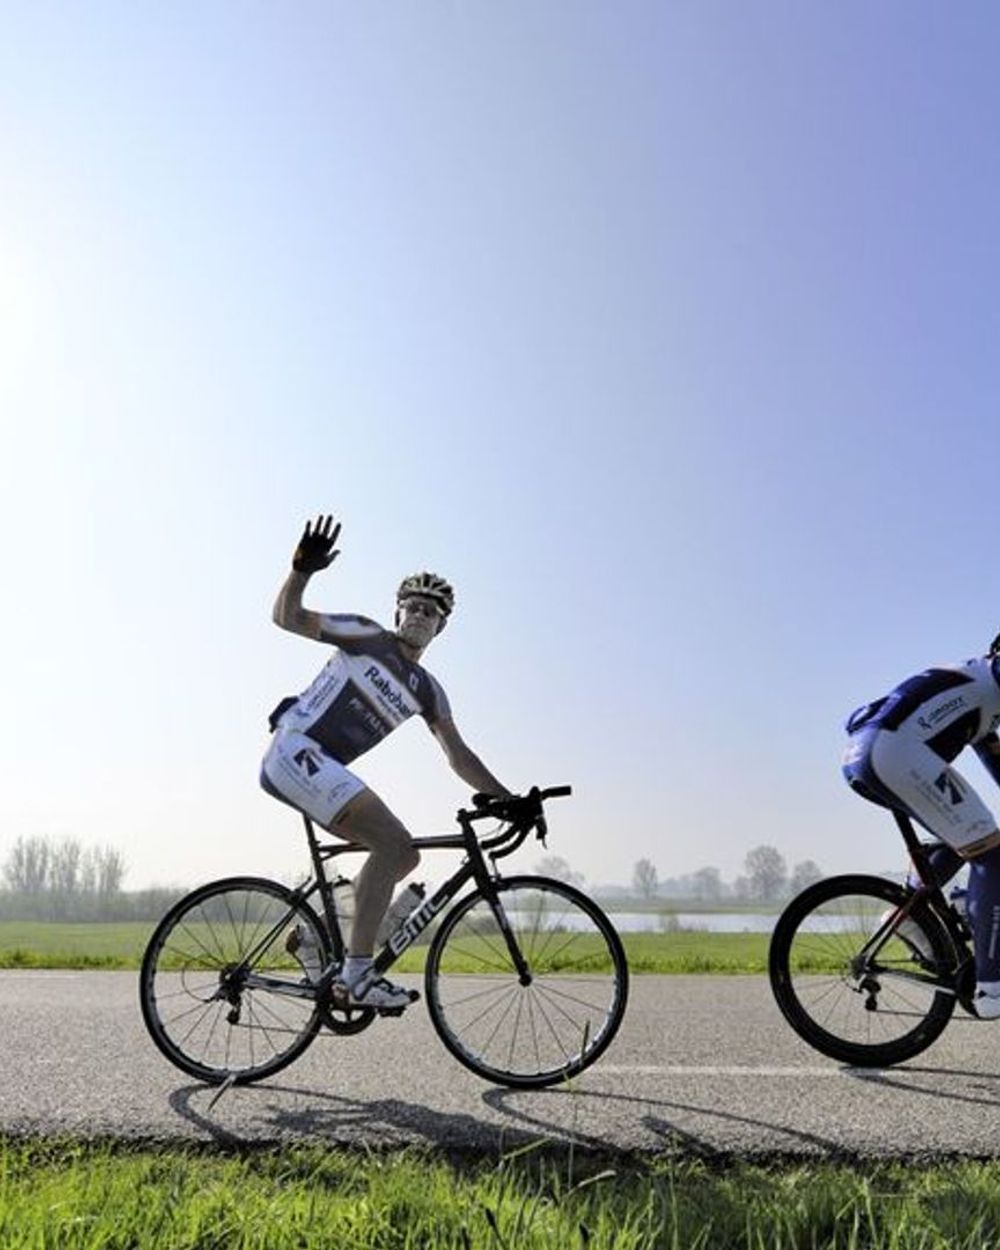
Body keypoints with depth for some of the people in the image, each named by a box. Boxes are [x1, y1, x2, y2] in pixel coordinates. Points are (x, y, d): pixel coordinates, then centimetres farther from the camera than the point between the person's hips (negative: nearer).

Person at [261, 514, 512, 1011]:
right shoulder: (366, 636, 0)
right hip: (294, 751, -8)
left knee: (404, 855, 4)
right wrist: (302, 569, -26)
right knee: (393, 843, -22)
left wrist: (508, 800, 4)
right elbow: (287, 617, -6)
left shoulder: (428, 690, 16)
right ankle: (356, 975, -19)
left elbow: (458, 755, 13)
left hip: (326, 770, 8)